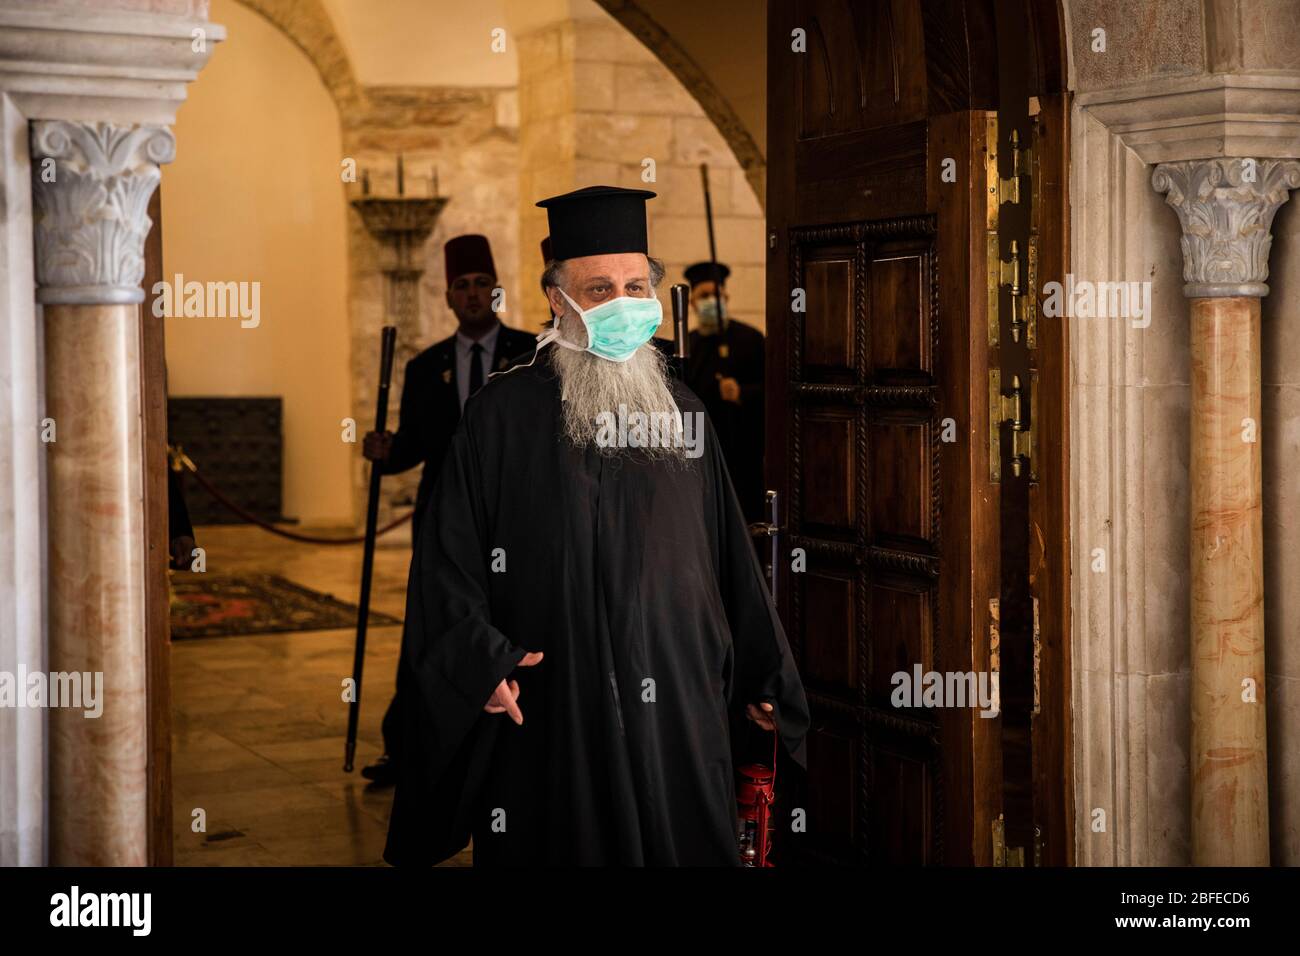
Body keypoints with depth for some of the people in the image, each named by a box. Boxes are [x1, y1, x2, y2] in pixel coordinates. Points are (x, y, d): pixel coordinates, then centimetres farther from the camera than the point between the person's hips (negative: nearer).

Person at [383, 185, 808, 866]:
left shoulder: (682, 409, 9)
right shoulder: (503, 413, -2)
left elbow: (728, 559, 13)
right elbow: (448, 556, -2)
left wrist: (763, 682, 14)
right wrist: (478, 663, -16)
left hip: (679, 711, 3)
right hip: (549, 719, -3)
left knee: (691, 849, 7)